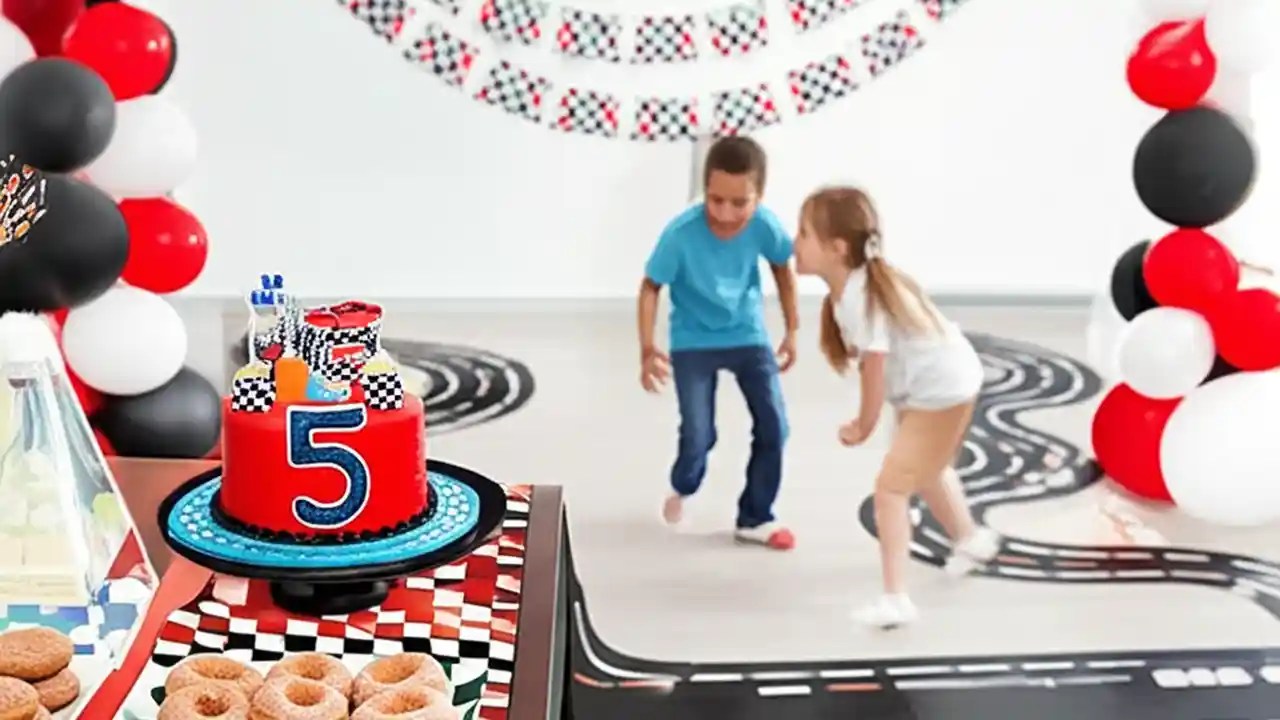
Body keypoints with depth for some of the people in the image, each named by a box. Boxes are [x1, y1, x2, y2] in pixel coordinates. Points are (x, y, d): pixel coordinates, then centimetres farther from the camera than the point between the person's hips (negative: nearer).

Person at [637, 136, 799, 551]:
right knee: (698, 436, -7)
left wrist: (792, 332, 6)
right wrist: (647, 350, -21)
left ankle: (755, 519, 17)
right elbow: (650, 287, -16)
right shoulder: (681, 233, -29)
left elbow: (783, 269, -1)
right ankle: (682, 489, 30)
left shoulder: (765, 225, -22)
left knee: (774, 427, -2)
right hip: (694, 342, -2)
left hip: (749, 335, 3)